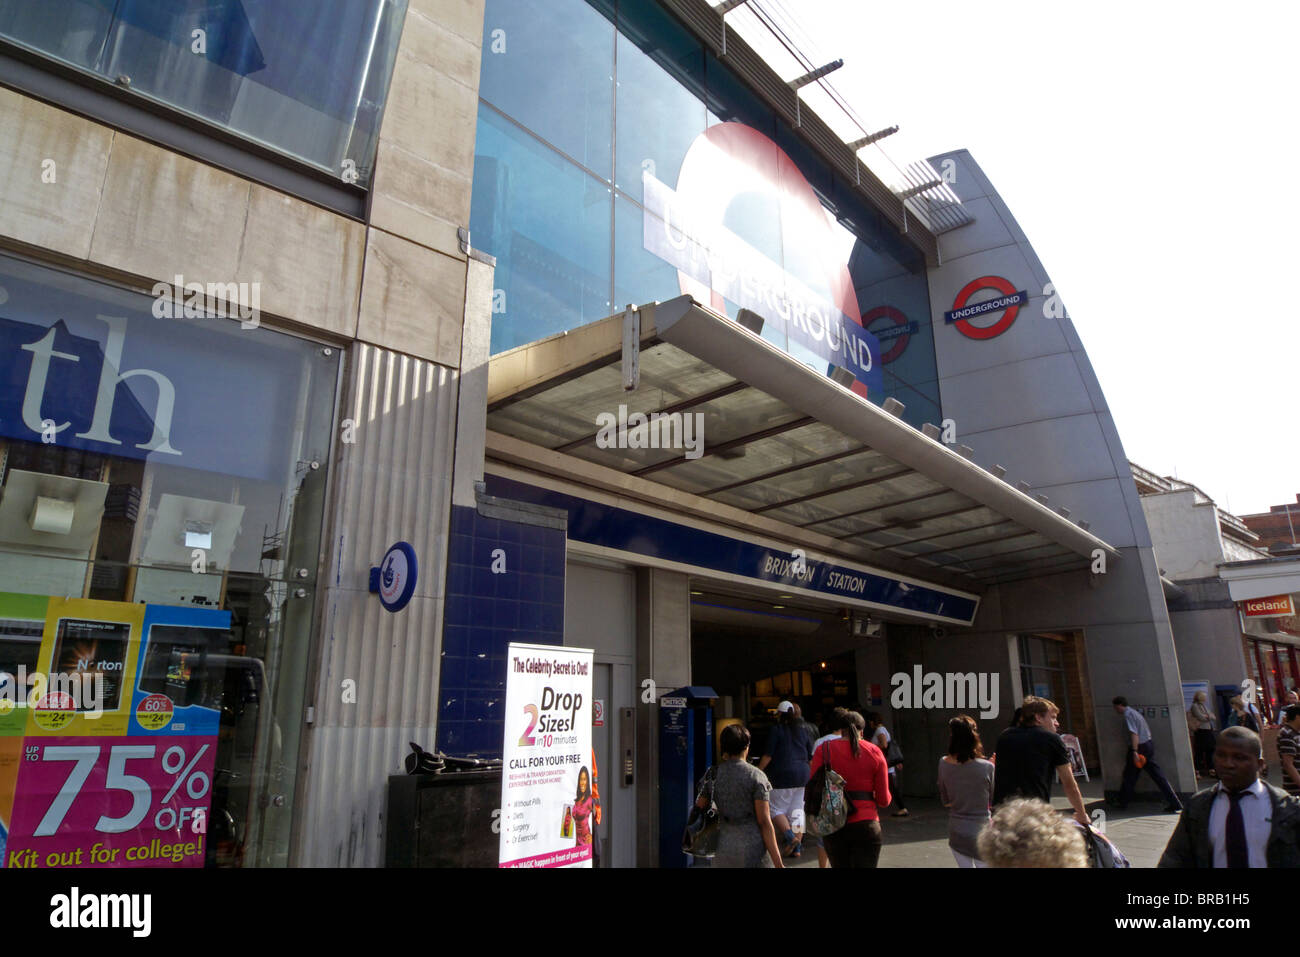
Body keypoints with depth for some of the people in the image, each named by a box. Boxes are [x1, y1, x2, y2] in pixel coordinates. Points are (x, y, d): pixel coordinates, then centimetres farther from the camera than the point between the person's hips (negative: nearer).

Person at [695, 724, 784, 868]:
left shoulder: (712, 775, 1)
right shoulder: (756, 776, -9)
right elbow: (764, 822, -11)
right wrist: (778, 863, -8)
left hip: (723, 847, 3)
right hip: (753, 848, -3)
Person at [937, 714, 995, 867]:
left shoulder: (943, 764, -7)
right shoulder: (986, 767, -15)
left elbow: (945, 801, 2)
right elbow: (992, 801, 0)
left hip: (956, 832, 3)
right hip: (980, 831, -3)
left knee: (965, 865, 15)